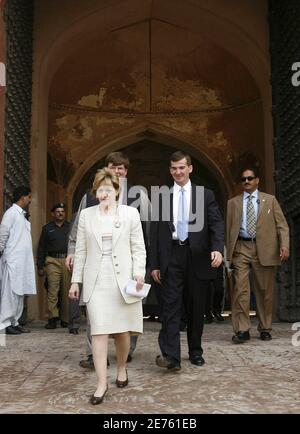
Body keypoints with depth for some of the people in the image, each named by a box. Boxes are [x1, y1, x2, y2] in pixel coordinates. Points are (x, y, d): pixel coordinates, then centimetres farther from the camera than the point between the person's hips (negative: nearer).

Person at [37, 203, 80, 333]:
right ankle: (53, 318, -9)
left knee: (67, 290, 0)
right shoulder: (47, 228, 13)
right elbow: (41, 248, 12)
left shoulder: (70, 227, 15)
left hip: (68, 261, 1)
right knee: (53, 289, -10)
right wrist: (40, 266, 6)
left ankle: (65, 319, 8)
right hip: (52, 261, -1)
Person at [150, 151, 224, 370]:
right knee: (171, 305, -9)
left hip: (197, 257, 1)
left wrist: (217, 248, -18)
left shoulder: (205, 195, 8)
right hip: (172, 256, 0)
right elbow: (155, 232, 7)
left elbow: (217, 224, 1)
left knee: (196, 307, 9)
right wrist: (155, 264, 2)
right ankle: (171, 356, -10)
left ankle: (195, 351, 23)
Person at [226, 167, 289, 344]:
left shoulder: (270, 200, 11)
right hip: (241, 248, 0)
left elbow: (282, 225, 5)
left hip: (264, 248, 0)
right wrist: (228, 252, 5)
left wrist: (284, 245, -10)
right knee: (240, 289, -9)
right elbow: (229, 228, 12)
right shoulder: (233, 203, 14)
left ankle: (265, 328, 19)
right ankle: (242, 330, -4)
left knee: (265, 290, 5)